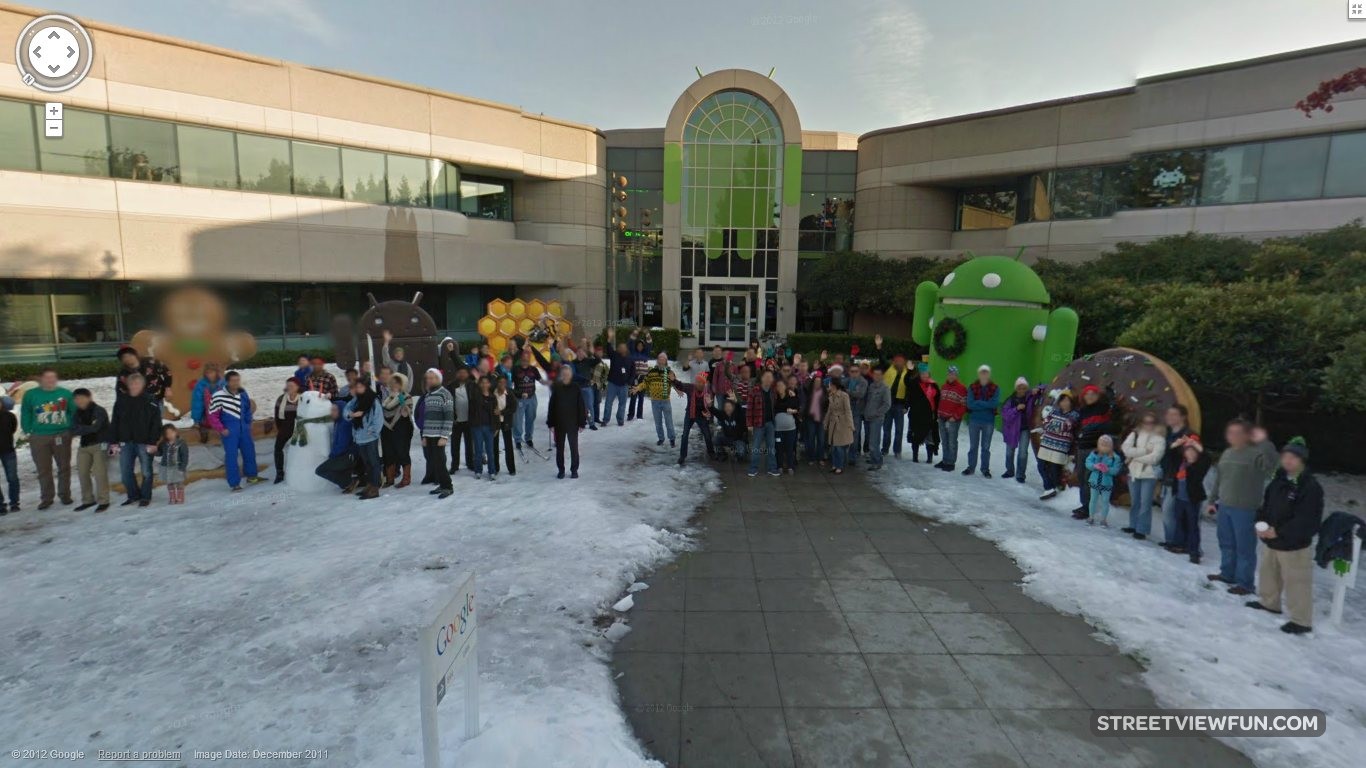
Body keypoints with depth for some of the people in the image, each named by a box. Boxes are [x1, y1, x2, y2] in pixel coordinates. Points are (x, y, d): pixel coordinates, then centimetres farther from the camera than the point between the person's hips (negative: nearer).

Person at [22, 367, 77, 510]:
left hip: (62, 436, 0)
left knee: (64, 467, 8)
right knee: (43, 470, 6)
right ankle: (46, 498, 15)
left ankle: (65, 494, 20)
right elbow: (25, 415, 6)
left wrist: (72, 429, -3)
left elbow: (74, 412, 4)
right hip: (39, 438, 0)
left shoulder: (66, 393, 2)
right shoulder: (30, 394, 2)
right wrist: (28, 432, -1)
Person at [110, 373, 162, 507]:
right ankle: (133, 495, 21)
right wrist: (113, 442, 4)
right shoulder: (121, 401, 6)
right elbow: (114, 423, 9)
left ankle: (145, 496, 17)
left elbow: (156, 424, -7)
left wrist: (153, 442, -13)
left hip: (144, 442, -4)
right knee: (125, 472, 6)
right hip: (126, 442, 4)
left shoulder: (149, 402, -5)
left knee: (146, 472, 5)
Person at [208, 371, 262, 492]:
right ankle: (234, 483, 6)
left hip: (243, 427, 5)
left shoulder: (243, 393, 1)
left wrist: (248, 423, 11)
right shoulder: (219, 396, -14)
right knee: (231, 456, -2)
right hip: (229, 430, -5)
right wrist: (221, 429, -9)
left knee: (249, 451, 15)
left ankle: (251, 476, 35)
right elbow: (212, 415, -8)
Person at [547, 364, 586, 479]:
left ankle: (574, 470, 18)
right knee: (559, 447, 9)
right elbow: (551, 407, 0)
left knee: (574, 447, 5)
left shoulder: (576, 388, -5)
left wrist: (581, 423, -4)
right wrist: (551, 424, -2)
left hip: (572, 423, -1)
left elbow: (581, 406, -3)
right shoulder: (556, 389, -3)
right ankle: (561, 470, 22)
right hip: (559, 423, 1)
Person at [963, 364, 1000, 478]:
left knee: (986, 447, 9)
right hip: (974, 420, 1)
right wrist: (986, 404, -15)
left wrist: (978, 403, -14)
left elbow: (995, 403, -15)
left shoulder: (995, 388, -2)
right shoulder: (972, 387, 0)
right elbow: (970, 404, -11)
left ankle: (985, 469, 17)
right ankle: (971, 467, 20)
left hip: (989, 421, -1)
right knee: (973, 446, 10)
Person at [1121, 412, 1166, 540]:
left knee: (1145, 503, -3)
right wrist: (1144, 451, -16)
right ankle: (1133, 525, 27)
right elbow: (1126, 449, -9)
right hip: (1134, 473, 4)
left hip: (1149, 475, -4)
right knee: (1134, 501, 15)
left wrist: (1135, 456, -10)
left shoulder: (1159, 438, -5)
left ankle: (1142, 529, 4)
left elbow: (1154, 457, -16)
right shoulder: (1134, 434, 5)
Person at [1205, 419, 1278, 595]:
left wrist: (1263, 442, -36)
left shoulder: (1255, 453, -11)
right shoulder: (1227, 454, 12)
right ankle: (1227, 574, 32)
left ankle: (1244, 583, 8)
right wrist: (1211, 500, 20)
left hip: (1245, 510, -7)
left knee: (1245, 547, 0)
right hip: (1224, 507, 7)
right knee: (1226, 543, 18)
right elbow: (1218, 480, 19)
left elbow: (1271, 463, -35)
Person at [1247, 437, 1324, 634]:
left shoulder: (1311, 486, -19)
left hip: (1295, 546, -8)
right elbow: (1266, 505, 11)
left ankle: (1301, 621, 13)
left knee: (1297, 583, 1)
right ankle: (1269, 603, 42)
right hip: (1271, 542, 8)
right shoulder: (1278, 480, 4)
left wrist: (1279, 532, -24)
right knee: (1268, 573, 23)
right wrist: (1261, 524, -6)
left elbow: (1308, 521, -22)